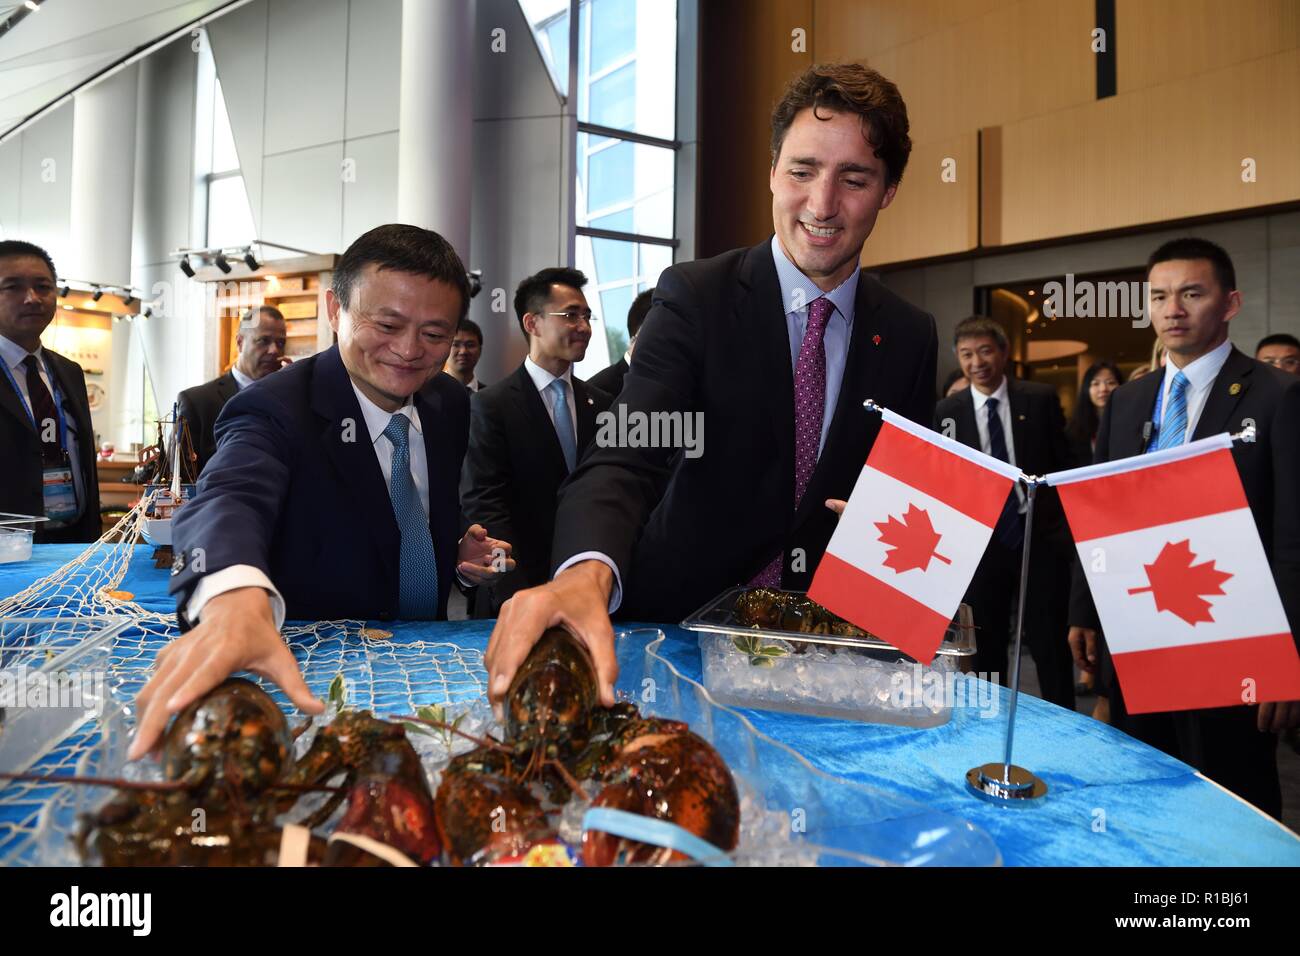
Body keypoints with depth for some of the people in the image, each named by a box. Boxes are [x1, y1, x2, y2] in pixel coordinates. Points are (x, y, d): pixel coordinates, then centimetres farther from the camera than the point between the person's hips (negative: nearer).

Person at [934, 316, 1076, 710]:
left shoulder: (1041, 399, 1)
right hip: (981, 542, 1)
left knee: (1049, 643, 6)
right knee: (987, 646, 10)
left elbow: (1065, 463, 3)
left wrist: (1067, 526, -2)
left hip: (1040, 537, -1)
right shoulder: (948, 411, 1)